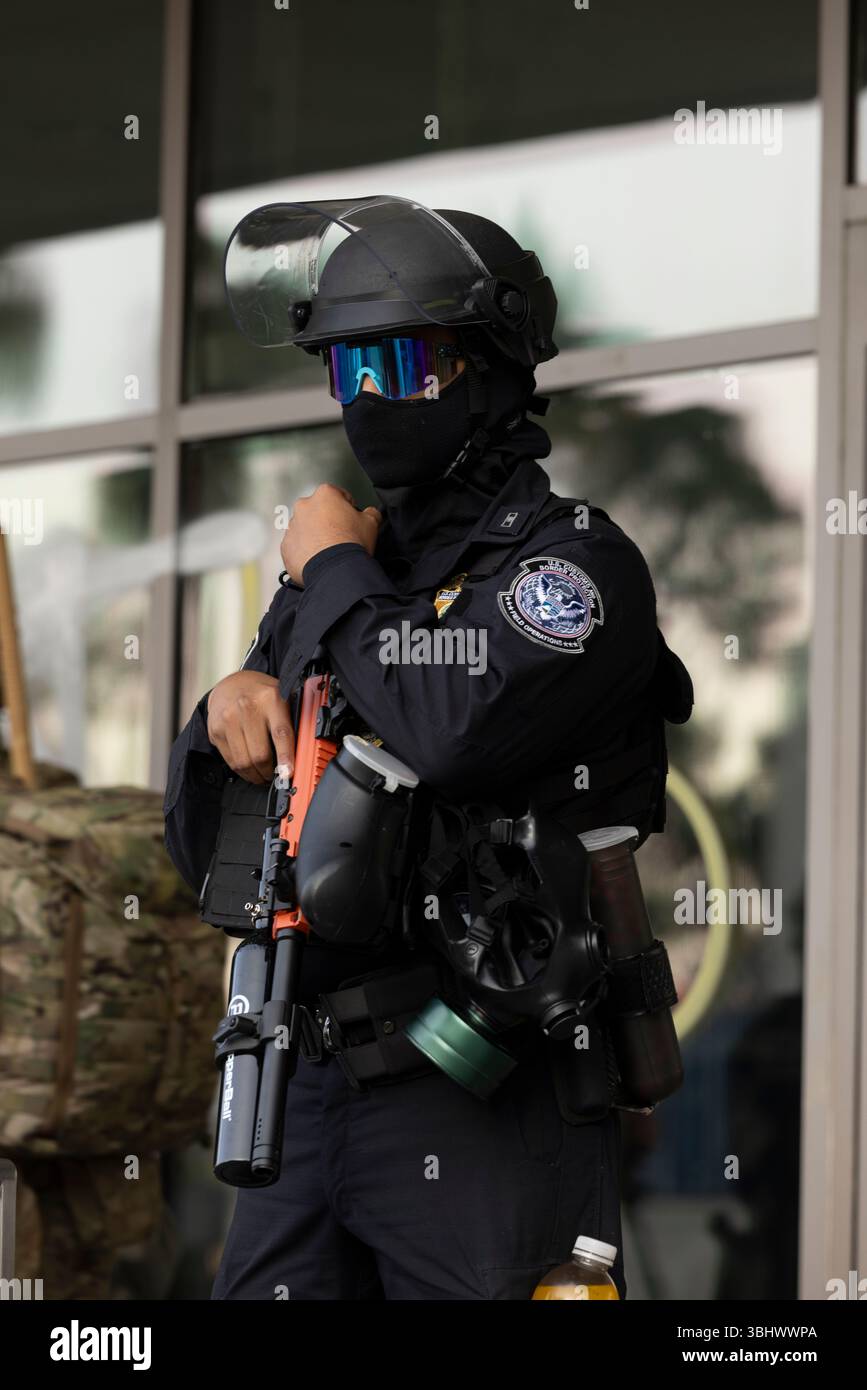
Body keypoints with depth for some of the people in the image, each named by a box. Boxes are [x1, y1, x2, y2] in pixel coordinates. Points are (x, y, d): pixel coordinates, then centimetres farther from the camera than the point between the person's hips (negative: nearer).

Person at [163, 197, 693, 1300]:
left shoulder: (576, 561, -3)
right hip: (310, 1080, 7)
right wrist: (228, 711, -2)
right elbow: (205, 856, 20)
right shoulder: (332, 582, 19)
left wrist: (332, 574, -5)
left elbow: (456, 729, -23)